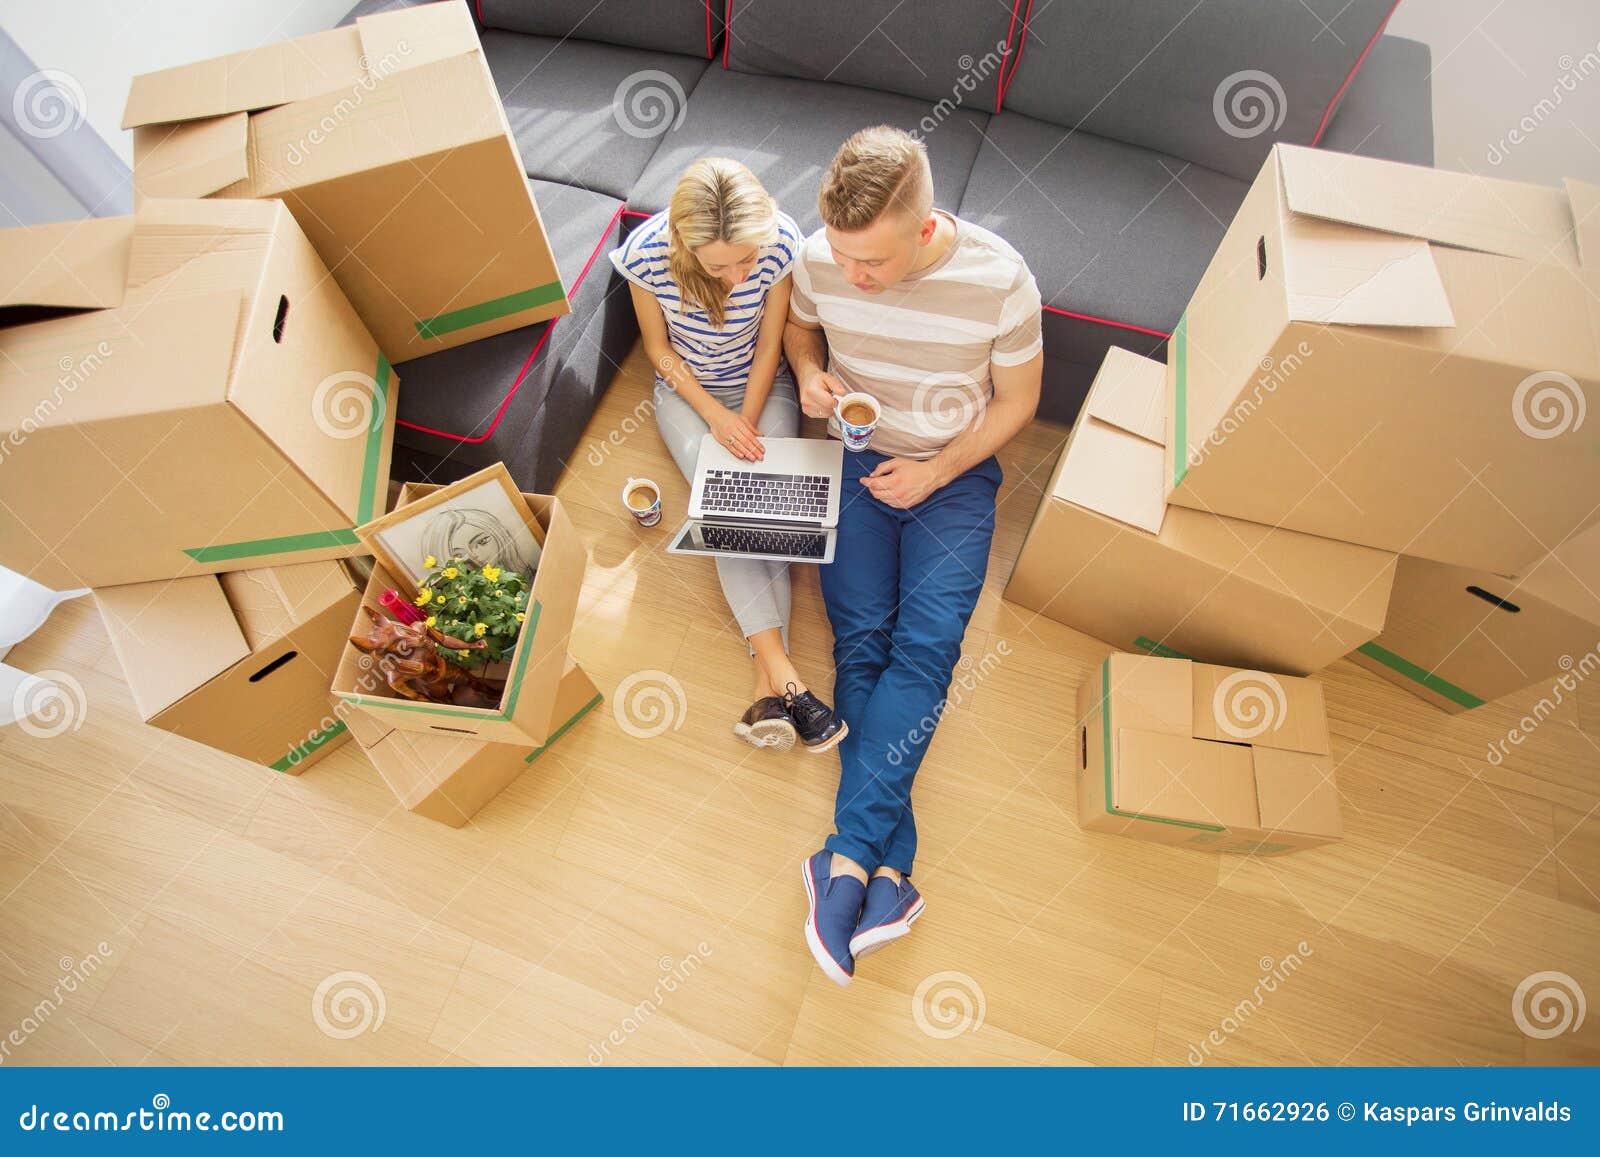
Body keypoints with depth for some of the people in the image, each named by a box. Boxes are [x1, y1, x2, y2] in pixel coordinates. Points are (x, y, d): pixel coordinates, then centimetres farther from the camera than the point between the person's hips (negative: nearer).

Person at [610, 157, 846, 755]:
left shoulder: (781, 241, -23)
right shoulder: (647, 253, -25)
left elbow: (770, 344, -10)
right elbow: (659, 349, -10)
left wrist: (747, 424, -16)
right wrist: (716, 416, -18)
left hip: (762, 385, 1)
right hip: (687, 392, 0)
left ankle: (769, 684, -23)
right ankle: (783, 674, -27)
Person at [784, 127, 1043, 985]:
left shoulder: (999, 279, -16)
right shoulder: (820, 258, -8)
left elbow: (1017, 399, -4)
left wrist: (935, 471, -14)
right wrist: (809, 374, -10)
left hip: (953, 472, -1)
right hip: (854, 459, 2)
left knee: (925, 647, -21)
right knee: (861, 640, -16)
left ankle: (848, 857, -18)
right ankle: (889, 872, -14)